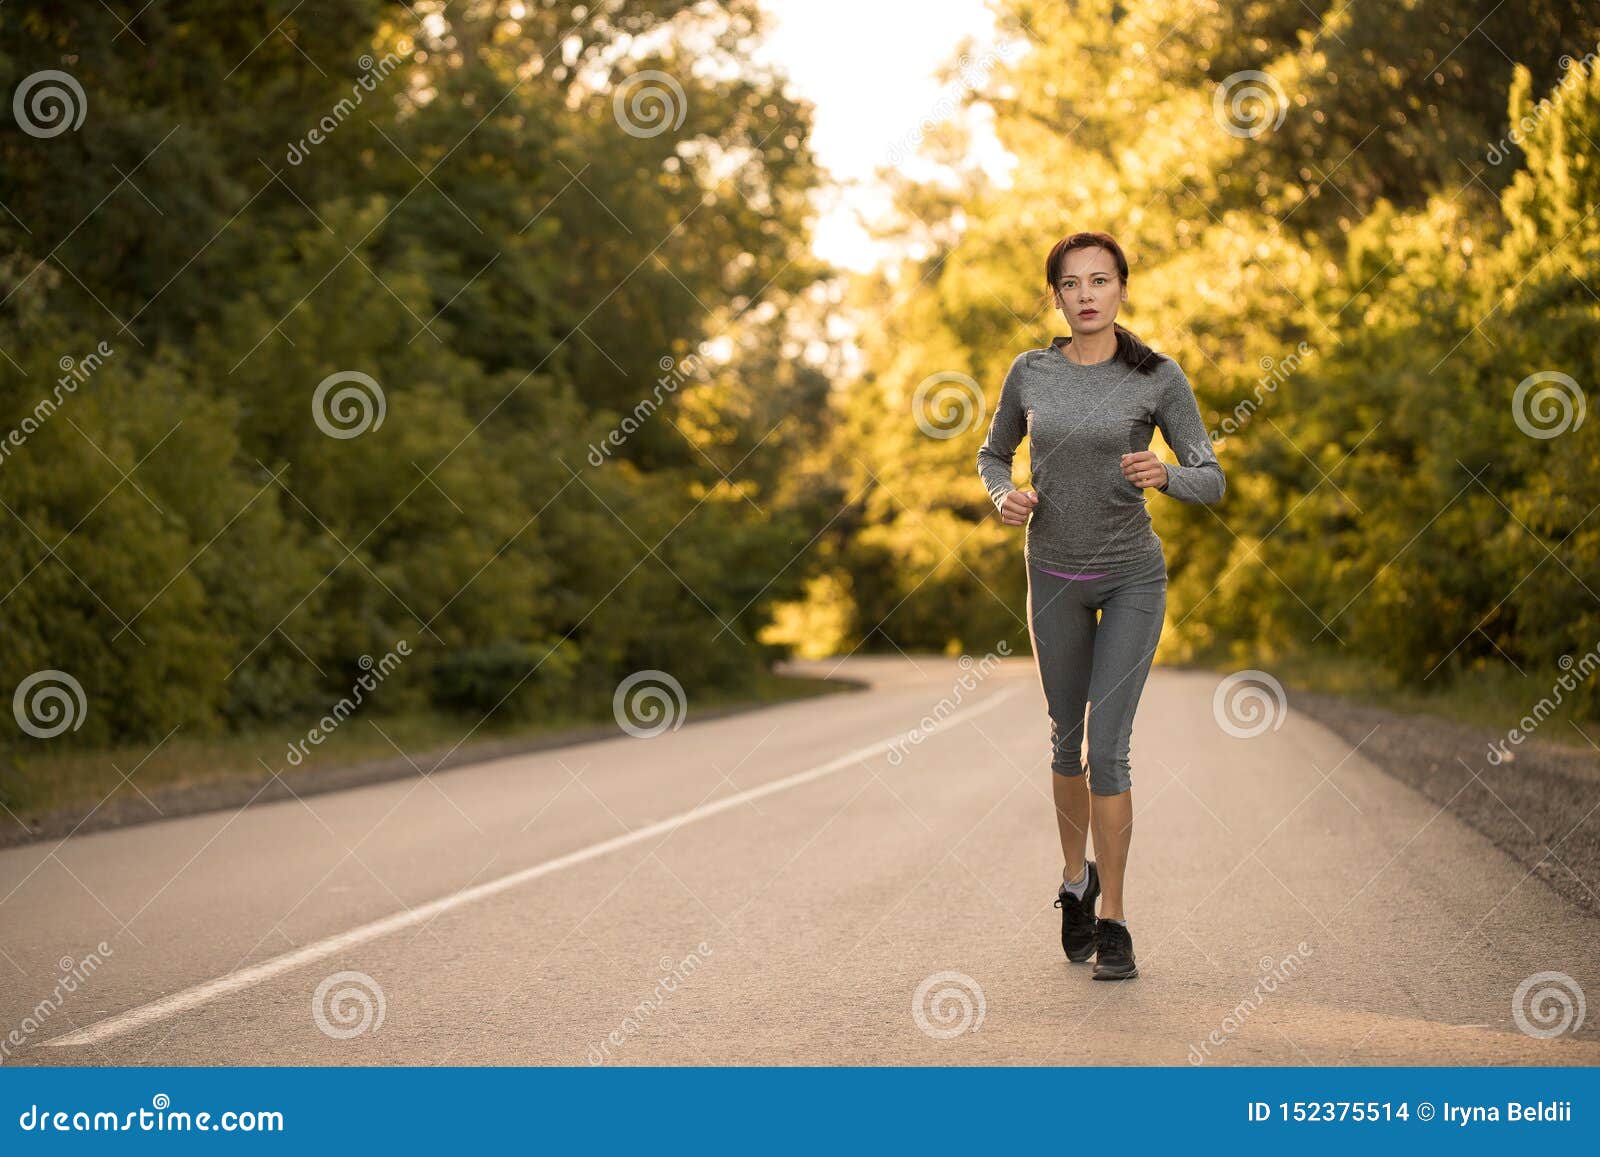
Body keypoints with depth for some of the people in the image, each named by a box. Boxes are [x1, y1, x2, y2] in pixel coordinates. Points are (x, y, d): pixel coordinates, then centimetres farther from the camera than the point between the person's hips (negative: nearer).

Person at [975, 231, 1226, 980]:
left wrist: (1163, 475, -34)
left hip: (1133, 577, -2)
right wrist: (1004, 496, -14)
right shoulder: (1029, 372, -5)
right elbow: (993, 454, 10)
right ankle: (1076, 878, 37)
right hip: (1055, 576, 3)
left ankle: (1112, 920, -1)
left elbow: (1211, 483, -11)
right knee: (1067, 740, 13)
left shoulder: (1159, 378, -12)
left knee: (1108, 747, -11)